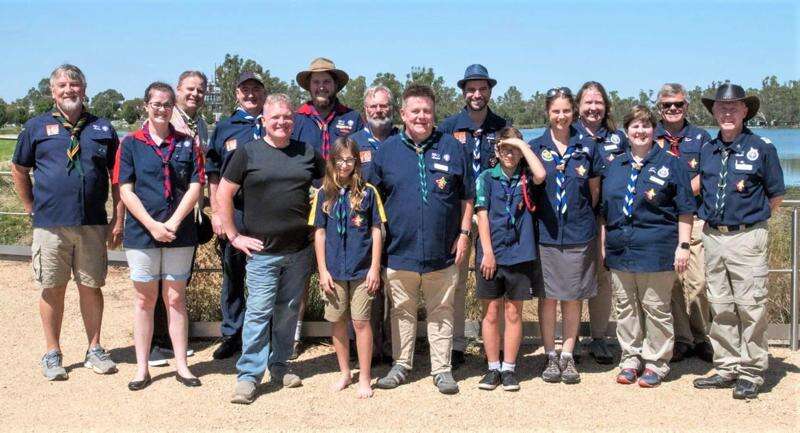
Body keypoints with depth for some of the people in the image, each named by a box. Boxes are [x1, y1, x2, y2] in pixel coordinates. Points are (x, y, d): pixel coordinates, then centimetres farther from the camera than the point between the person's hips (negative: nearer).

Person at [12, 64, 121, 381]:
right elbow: (19, 170, 15)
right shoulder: (36, 127, 7)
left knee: (91, 287, 8)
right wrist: (32, 209, 9)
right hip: (50, 224, 0)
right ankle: (52, 355, 19)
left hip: (93, 224, 1)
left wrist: (118, 220, 3)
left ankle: (95, 350, 21)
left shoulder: (103, 128, 8)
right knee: (53, 289, 6)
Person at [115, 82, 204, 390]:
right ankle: (142, 368, 15)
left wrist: (173, 223, -12)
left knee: (176, 298, 7)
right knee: (145, 299, 7)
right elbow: (126, 191, -2)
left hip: (180, 234, 1)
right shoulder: (131, 144, 4)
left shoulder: (187, 144, 7)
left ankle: (181, 365, 15)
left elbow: (195, 188, 0)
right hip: (141, 234, -1)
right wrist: (152, 225, -13)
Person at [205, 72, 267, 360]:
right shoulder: (224, 128, 11)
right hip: (233, 211, 1)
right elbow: (213, 174, 9)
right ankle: (231, 335, 19)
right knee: (232, 274, 8)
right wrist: (216, 212, 1)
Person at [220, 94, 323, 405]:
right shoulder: (248, 152, 0)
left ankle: (279, 366, 26)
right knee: (258, 311, -5)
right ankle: (248, 375, 4)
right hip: (262, 250, -3)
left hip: (300, 250, 3)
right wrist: (234, 236, -3)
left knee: (289, 310, 12)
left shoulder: (307, 153, 8)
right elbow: (223, 194, 1)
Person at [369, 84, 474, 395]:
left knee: (441, 312, 9)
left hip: (442, 251, 0)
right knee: (402, 311, 12)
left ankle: (442, 369, 20)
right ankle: (401, 365, 27)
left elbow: (466, 196, 7)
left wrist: (464, 233, 1)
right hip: (399, 250, 1)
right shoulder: (387, 150, 4)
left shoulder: (452, 148, 3)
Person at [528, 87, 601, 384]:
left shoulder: (587, 148, 4)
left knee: (573, 296, 6)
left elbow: (594, 190, 11)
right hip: (545, 233, 0)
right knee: (548, 295, 3)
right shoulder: (535, 147, 2)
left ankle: (568, 355, 18)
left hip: (578, 233, 1)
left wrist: (581, 215, 6)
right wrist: (539, 215, 0)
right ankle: (551, 356, 16)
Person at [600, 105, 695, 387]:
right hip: (619, 249, 5)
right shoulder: (614, 167, 13)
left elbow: (685, 209, -2)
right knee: (625, 308, 11)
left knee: (656, 308, 2)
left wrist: (683, 245, -8)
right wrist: (602, 245, 12)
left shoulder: (670, 163, 1)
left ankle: (656, 363, 13)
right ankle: (631, 359, 23)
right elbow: (604, 210, 17)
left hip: (656, 250, -4)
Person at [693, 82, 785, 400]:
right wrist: (711, 219, 10)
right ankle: (727, 368, 21)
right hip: (712, 237, 5)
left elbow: (776, 195, 2)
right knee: (720, 307, 11)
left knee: (750, 307, -2)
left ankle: (751, 373, 8)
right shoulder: (707, 150, 9)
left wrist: (750, 217, 4)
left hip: (747, 237, -5)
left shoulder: (761, 147, -3)